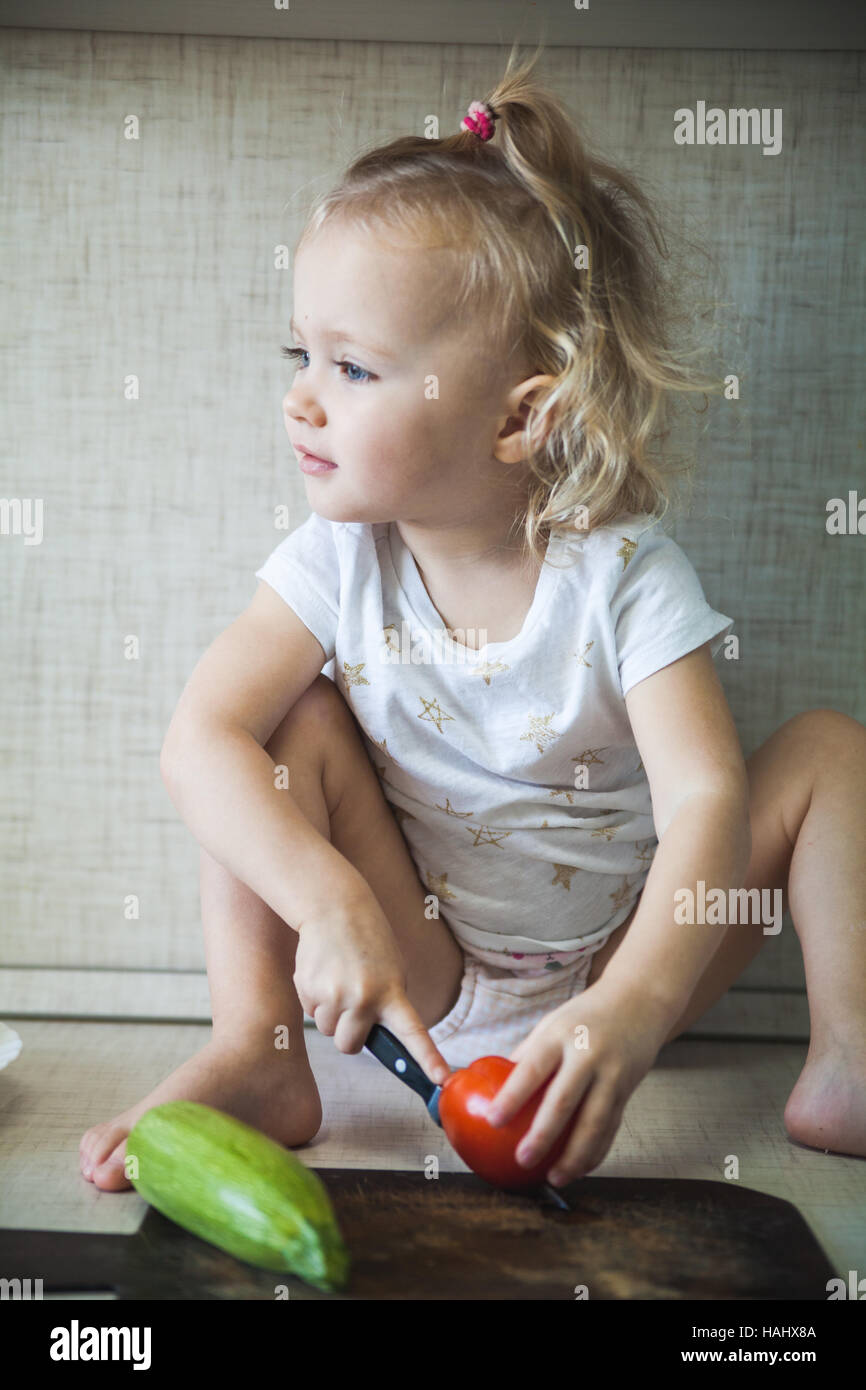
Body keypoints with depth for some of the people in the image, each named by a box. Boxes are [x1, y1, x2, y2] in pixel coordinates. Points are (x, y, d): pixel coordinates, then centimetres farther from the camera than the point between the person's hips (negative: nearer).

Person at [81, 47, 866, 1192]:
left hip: (616, 969, 0)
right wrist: (329, 901, -39)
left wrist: (633, 1008, -44)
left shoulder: (624, 575, -18)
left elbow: (705, 796, -28)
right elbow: (200, 735, -22)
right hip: (421, 974, 1)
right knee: (295, 720, -19)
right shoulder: (340, 563, -12)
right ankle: (256, 1057, -16)